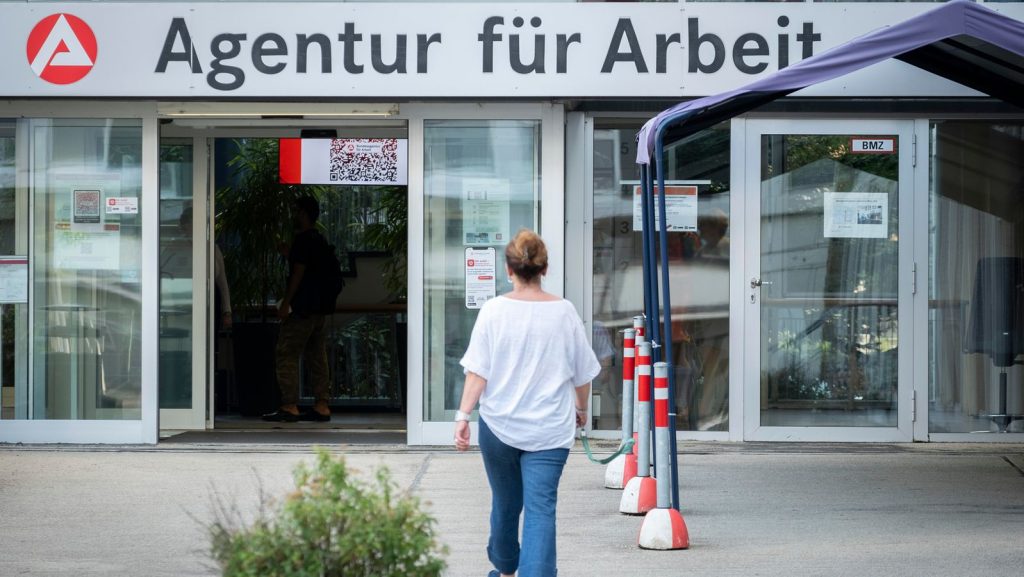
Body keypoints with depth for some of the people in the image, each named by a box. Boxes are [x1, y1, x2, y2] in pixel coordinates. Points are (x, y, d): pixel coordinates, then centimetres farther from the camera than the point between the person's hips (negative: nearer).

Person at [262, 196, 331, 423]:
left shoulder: (303, 239, -12)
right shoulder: (320, 240, 15)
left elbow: (298, 273, -17)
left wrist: (285, 303, -16)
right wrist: (291, 252, 33)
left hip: (303, 308, -9)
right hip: (320, 308, 9)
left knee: (286, 355, -7)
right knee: (317, 356, 10)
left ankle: (289, 406, -12)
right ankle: (322, 406, 8)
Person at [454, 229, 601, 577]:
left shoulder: (494, 310, -5)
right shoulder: (564, 312, -2)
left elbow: (477, 371, -9)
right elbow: (583, 373, 7)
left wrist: (463, 416, -5)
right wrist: (581, 409, 24)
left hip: (499, 424, 1)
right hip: (549, 430, -1)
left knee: (505, 502, 20)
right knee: (541, 509, -5)